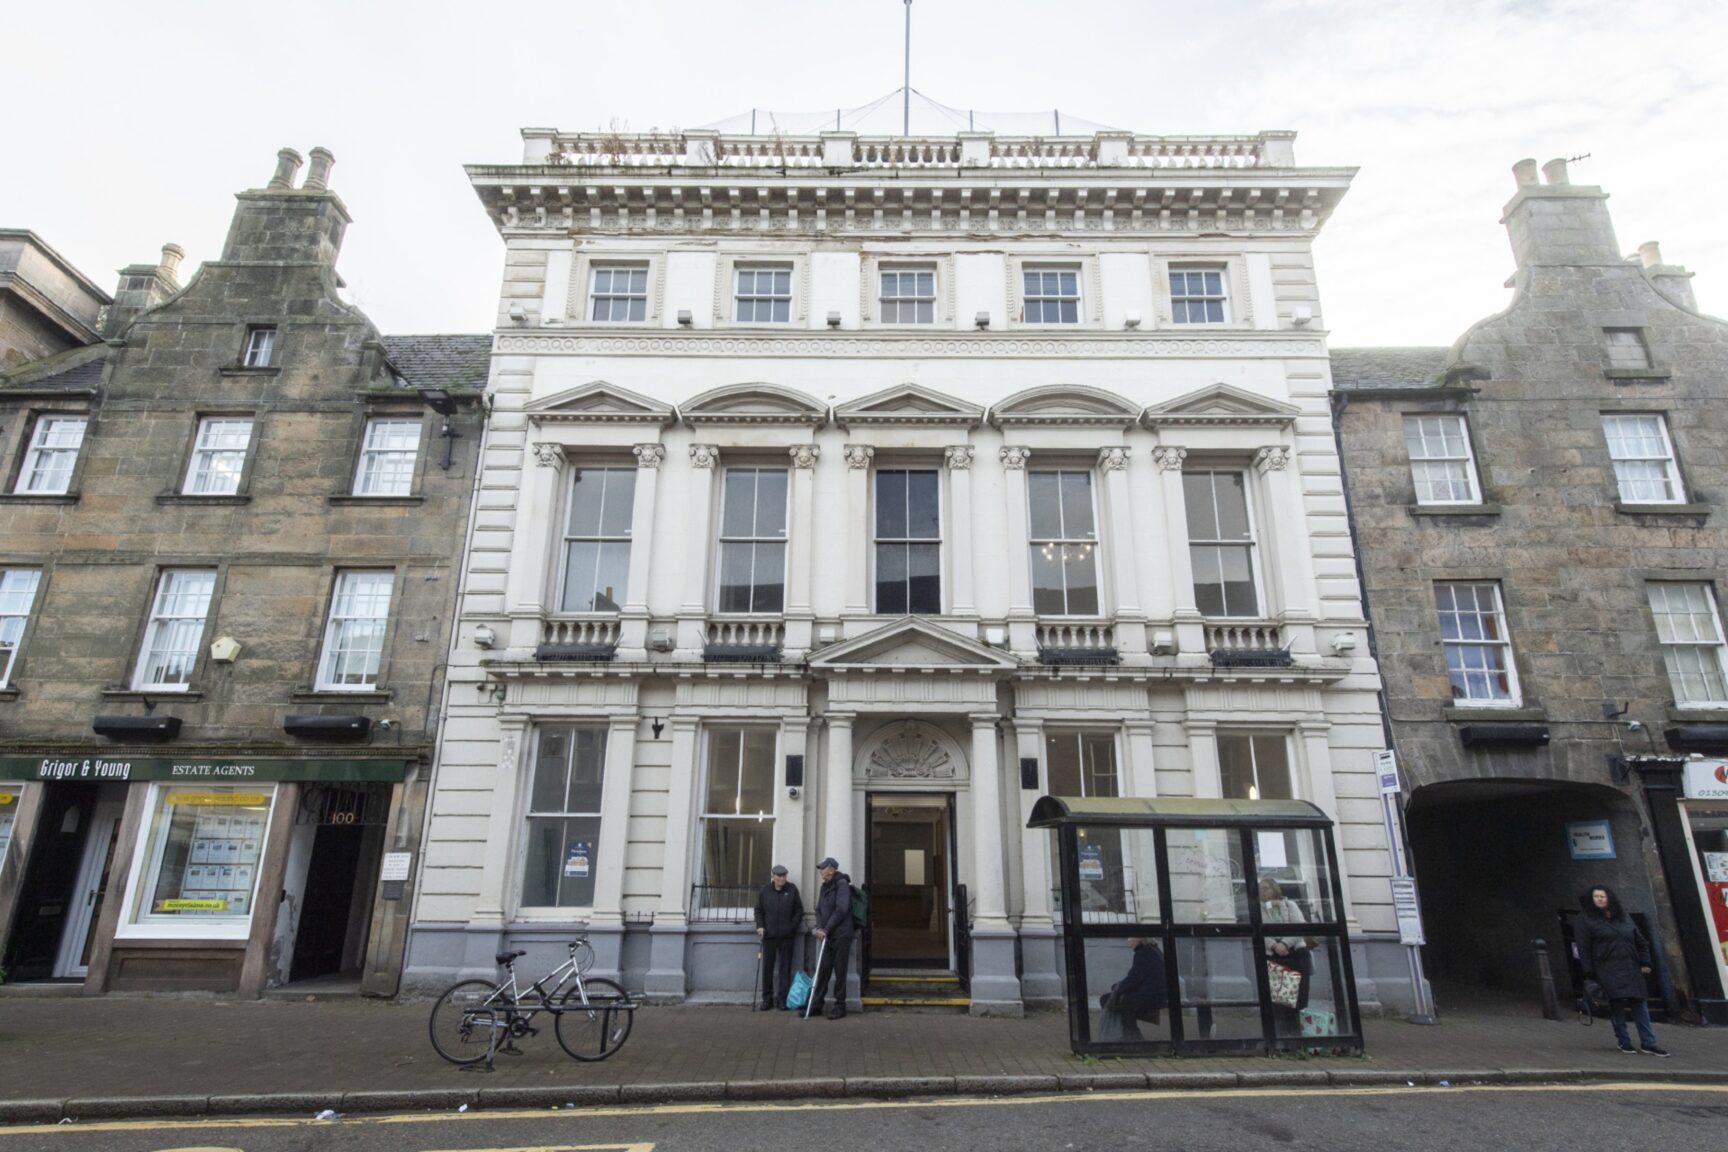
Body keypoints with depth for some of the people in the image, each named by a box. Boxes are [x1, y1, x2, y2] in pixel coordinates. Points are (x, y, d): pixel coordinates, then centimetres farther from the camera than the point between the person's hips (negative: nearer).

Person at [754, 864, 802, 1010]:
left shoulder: (792, 889, 1)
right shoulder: (765, 890, 2)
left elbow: (799, 910, 5)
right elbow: (758, 910, 9)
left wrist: (793, 926, -4)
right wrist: (760, 926, -3)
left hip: (786, 936, 0)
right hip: (769, 935, 1)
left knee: (785, 967, 3)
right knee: (767, 967, 5)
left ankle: (783, 998, 11)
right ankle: (767, 998, 15)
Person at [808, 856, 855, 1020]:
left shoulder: (842, 884, -12)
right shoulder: (824, 886, 13)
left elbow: (841, 910, -19)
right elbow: (819, 910, 12)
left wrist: (826, 930, -14)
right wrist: (819, 928, -5)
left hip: (841, 936, -7)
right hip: (828, 936, 7)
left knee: (839, 971, 0)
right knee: (822, 971, 9)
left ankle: (840, 1007, 9)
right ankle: (816, 1005, 15)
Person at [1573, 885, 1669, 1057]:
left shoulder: (1624, 918, 16)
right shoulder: (1585, 922, 0)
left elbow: (1641, 941, 21)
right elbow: (1583, 950, -4)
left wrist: (1645, 963, 10)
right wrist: (1590, 973, -9)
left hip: (1631, 969, 5)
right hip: (1608, 970, -5)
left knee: (1639, 1004, 6)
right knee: (1617, 1004, -7)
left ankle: (1648, 1044, 13)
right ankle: (1623, 1041, 3)